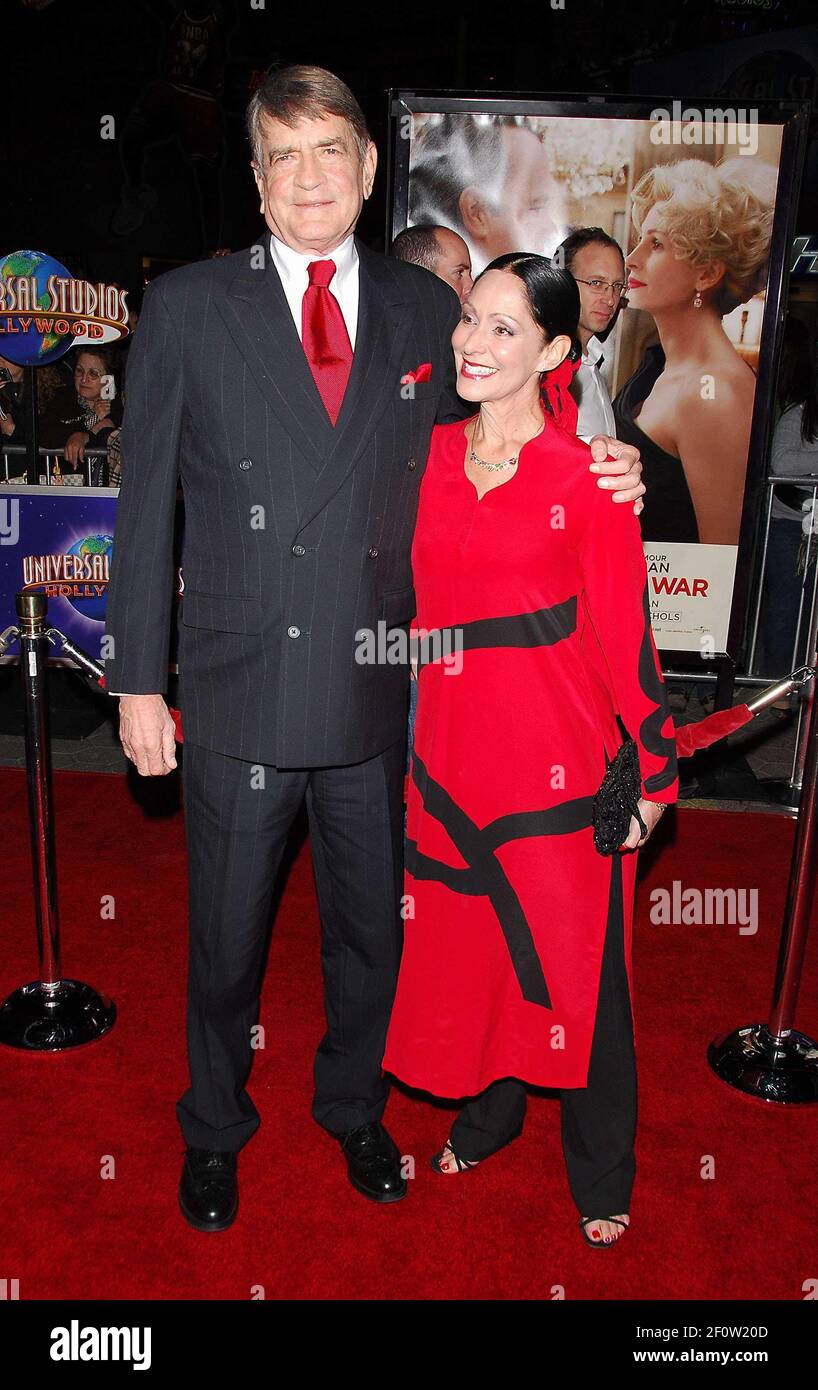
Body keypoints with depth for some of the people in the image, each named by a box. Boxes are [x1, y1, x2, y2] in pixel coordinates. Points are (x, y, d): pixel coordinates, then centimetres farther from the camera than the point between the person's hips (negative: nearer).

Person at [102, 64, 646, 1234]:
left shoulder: (424, 309, 5)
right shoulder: (187, 307, -1)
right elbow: (147, 505, -2)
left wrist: (598, 477, -6)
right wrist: (137, 680, -4)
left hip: (376, 692, 2)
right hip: (239, 692, -2)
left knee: (372, 927, 18)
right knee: (226, 938, 14)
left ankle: (354, 1107, 45)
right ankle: (215, 1129, 42)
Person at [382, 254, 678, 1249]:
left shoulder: (588, 474, -8)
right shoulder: (432, 454, 6)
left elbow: (622, 628, -8)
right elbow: (413, 597, 10)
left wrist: (651, 770, -6)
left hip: (557, 753, -4)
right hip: (450, 744, 5)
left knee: (572, 960, 8)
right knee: (461, 941, 18)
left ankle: (602, 1175, 32)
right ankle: (485, 1115, 44)